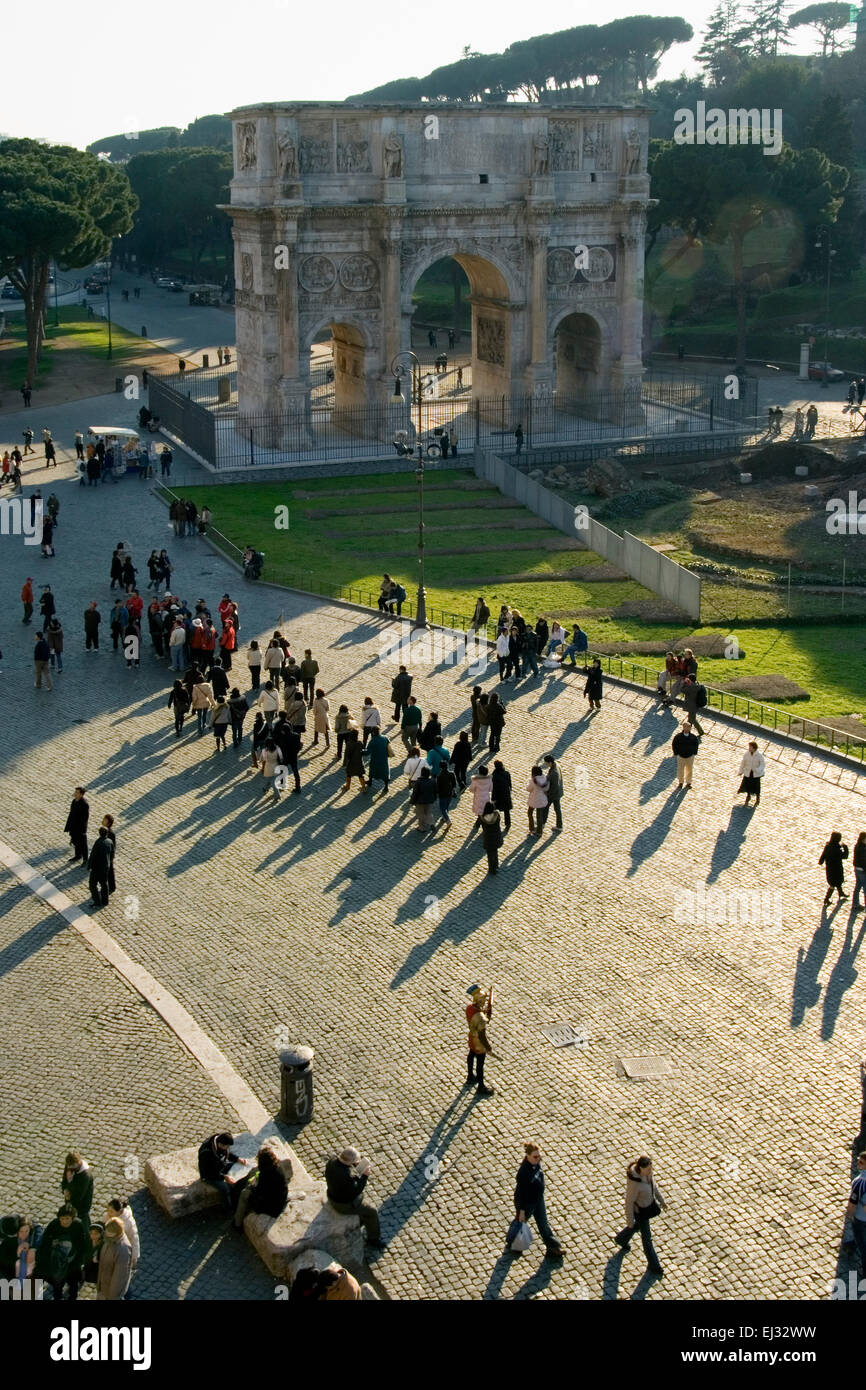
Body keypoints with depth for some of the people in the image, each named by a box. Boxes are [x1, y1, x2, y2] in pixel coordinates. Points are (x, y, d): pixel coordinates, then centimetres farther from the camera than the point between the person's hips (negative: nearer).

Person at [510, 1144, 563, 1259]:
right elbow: (520, 1192, -28)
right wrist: (521, 1211, -20)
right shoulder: (523, 1172, -38)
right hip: (526, 1203, -6)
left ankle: (552, 1247, 32)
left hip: (538, 1200, 6)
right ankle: (511, 1242, 48)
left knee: (543, 1223, 19)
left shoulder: (536, 1163, -14)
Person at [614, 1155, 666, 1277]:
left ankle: (621, 1239, 64)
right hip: (640, 1209, -7)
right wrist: (629, 1220, -15)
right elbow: (629, 1202, -27)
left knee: (638, 1225, 34)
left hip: (649, 1202, 7)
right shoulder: (633, 1183, -41)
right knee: (646, 1237, 13)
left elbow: (653, 1183, 2)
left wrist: (661, 1199, 14)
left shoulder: (647, 1172, -19)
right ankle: (653, 1266, 36)